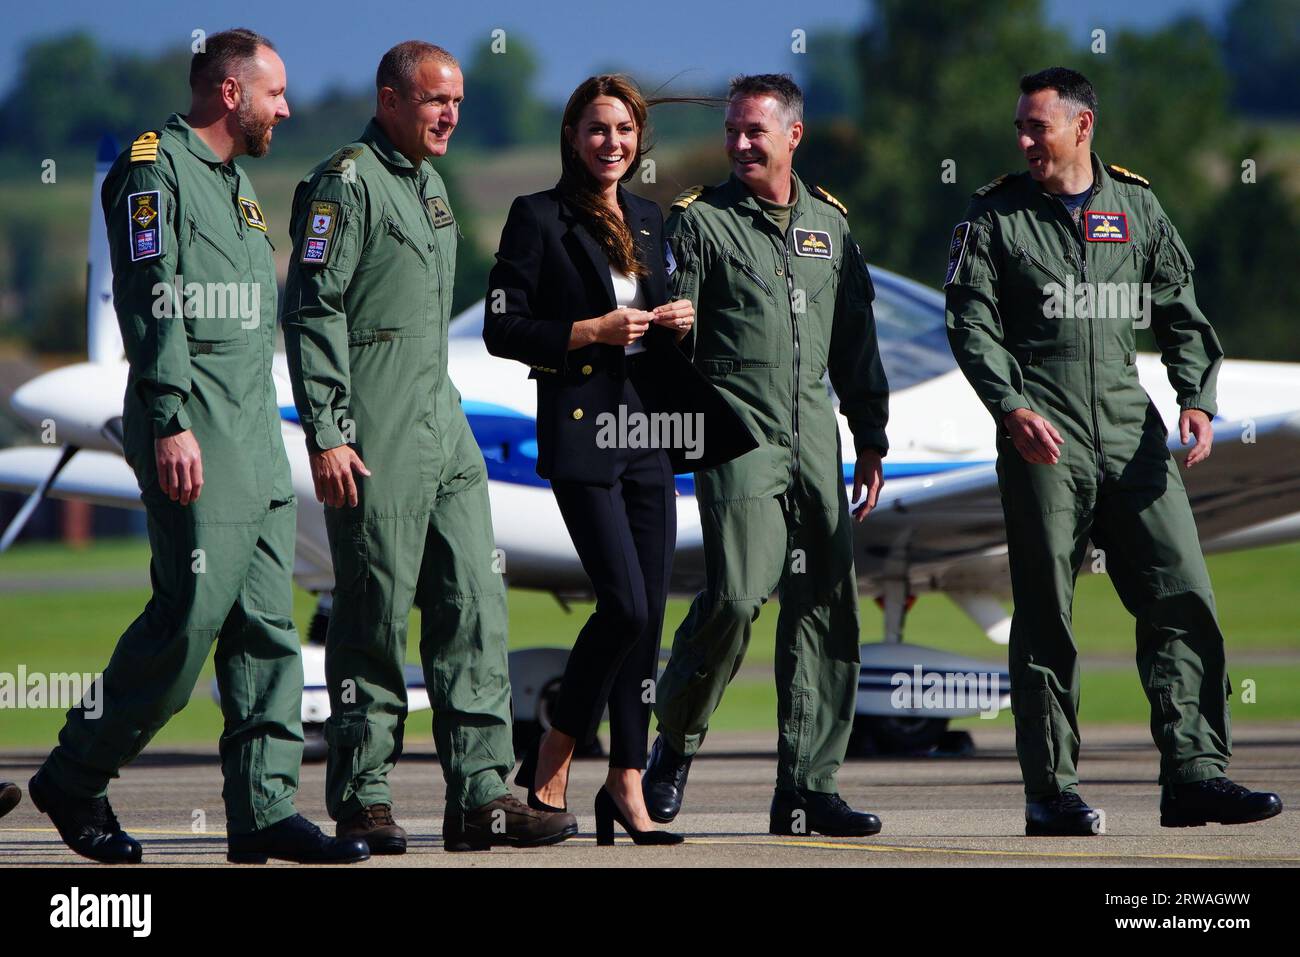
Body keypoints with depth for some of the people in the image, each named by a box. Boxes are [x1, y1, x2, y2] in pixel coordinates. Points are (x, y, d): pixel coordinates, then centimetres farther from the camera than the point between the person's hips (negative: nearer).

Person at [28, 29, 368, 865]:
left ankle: (264, 810, 2)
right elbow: (151, 300, -14)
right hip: (193, 435, -9)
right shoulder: (156, 168, -7)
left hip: (256, 435, 9)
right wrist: (171, 423, -21)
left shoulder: (237, 182, 22)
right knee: (193, 614, -10)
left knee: (267, 622, 3)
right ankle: (75, 779, 3)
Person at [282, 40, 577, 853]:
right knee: (375, 618, -4)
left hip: (444, 428, 8)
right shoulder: (346, 184, -8)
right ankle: (363, 799, 3)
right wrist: (325, 434, -19)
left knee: (475, 604, 2)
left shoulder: (430, 186, 19)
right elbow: (313, 312, -13)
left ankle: (482, 794, 2)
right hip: (374, 443, -8)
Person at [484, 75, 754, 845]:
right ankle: (551, 765, 1)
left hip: (648, 424, 7)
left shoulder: (648, 220, 16)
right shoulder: (539, 218, -3)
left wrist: (677, 320, 4)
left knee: (650, 610, 3)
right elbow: (502, 328, -7)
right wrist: (592, 331, -15)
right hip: (580, 427, -7)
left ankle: (627, 783, 8)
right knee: (625, 603, -14)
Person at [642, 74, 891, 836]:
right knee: (736, 594, -17)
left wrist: (871, 441, 17)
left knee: (826, 608, 0)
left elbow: (856, 343, 20)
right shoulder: (701, 221, 2)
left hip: (816, 439, 5)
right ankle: (675, 739, 6)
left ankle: (808, 789, 3)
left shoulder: (830, 223, 16)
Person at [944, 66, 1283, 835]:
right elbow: (973, 325, -1)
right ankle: (1051, 792, 5)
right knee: (1047, 619, 0)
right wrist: (1012, 408, -17)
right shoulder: (996, 217, 5)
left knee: (1183, 597, -7)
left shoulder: (1137, 207, 13)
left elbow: (1181, 312, 15)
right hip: (1042, 440, -2)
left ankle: (1195, 772, -6)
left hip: (1132, 433, 2)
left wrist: (1198, 397, -1)